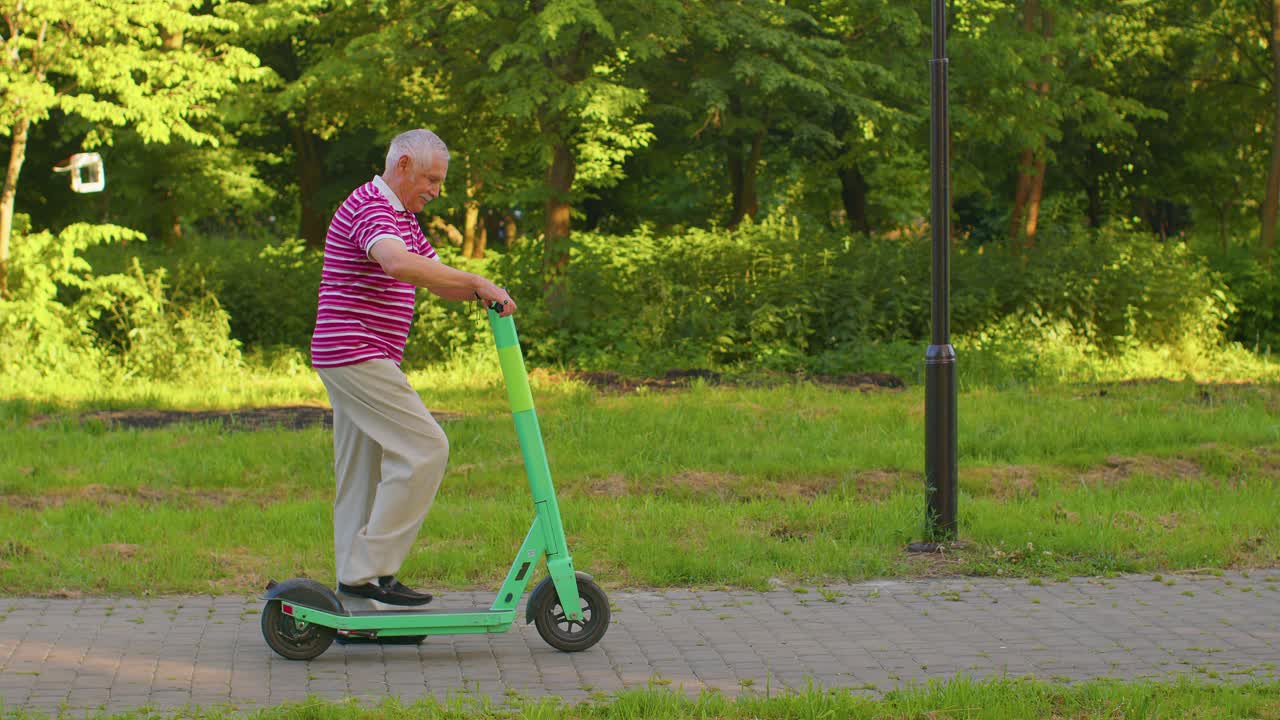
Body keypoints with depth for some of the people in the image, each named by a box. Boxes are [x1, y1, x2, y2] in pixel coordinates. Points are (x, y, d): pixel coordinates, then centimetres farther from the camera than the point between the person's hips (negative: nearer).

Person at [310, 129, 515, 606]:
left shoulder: (402, 218, 20)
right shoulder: (370, 207, -14)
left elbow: (441, 282, 23)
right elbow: (398, 263, -34)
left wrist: (480, 291, 0)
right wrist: (480, 282, -30)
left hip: (359, 360, 11)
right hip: (356, 354, -11)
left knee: (360, 476, 10)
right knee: (425, 449, -13)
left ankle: (354, 583, 12)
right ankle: (372, 568, -11)